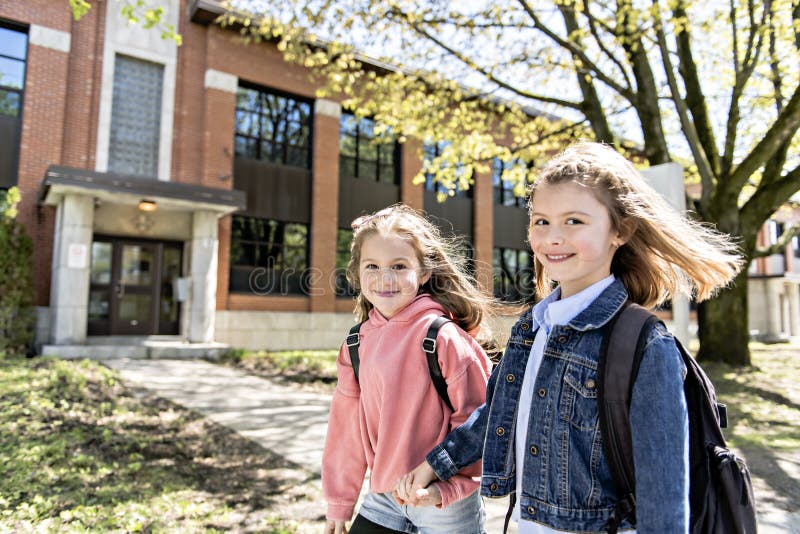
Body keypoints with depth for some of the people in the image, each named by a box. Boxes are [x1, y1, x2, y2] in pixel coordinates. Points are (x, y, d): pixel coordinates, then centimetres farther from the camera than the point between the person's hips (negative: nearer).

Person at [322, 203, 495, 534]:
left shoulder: (445, 338, -17)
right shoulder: (358, 343, -1)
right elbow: (348, 426, 6)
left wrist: (445, 487, -18)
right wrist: (339, 504, 11)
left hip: (446, 504, -4)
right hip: (382, 500, 5)